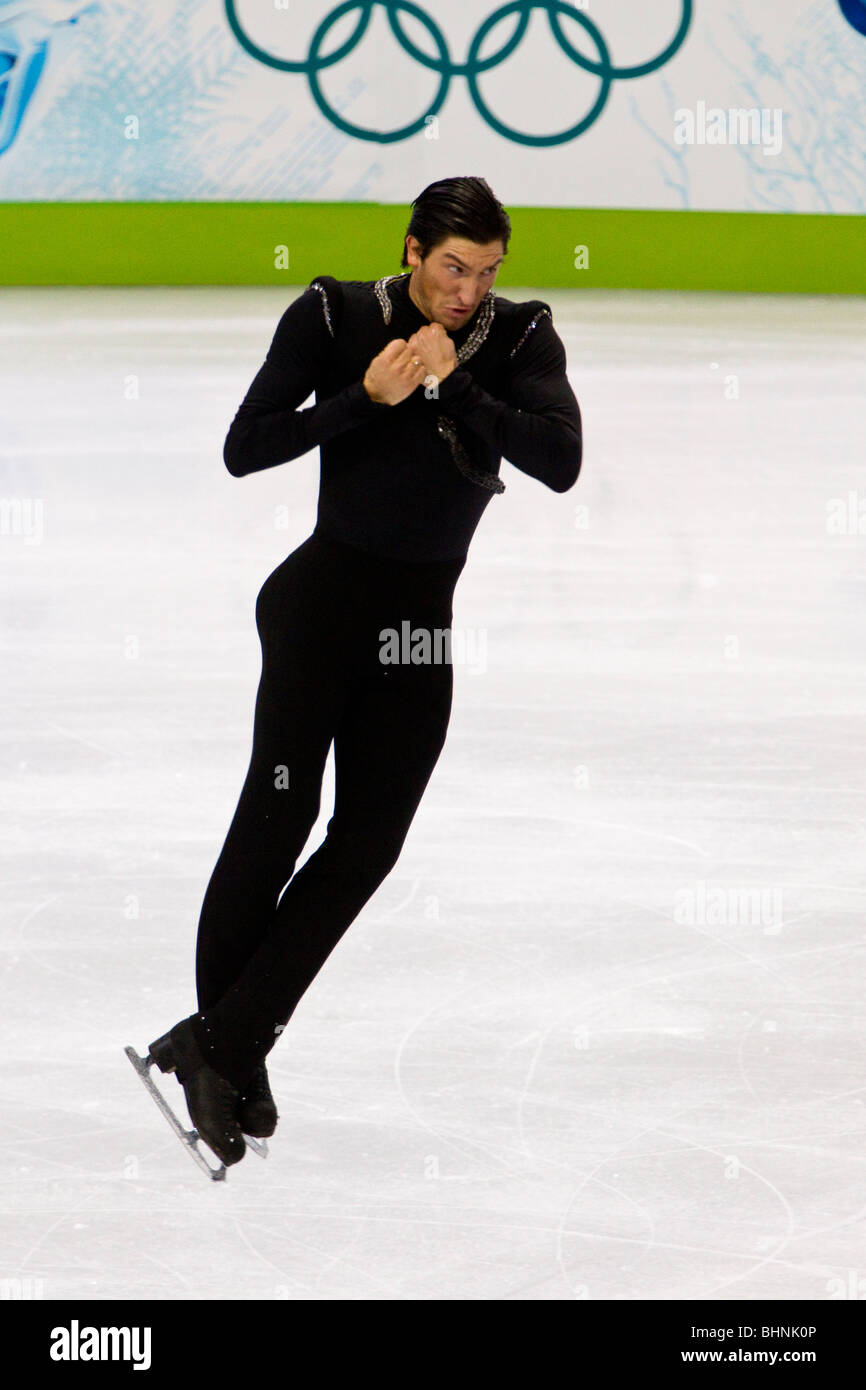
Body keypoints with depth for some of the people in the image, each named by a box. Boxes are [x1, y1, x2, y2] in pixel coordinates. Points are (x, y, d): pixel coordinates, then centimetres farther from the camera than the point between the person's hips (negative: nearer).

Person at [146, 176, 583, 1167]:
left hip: (420, 628, 4)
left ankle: (220, 1045, 4)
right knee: (278, 814, -14)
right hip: (322, 595, -3)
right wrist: (364, 397, -20)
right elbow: (244, 449, -11)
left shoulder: (519, 340, -2)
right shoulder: (333, 319, -7)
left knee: (367, 841, -2)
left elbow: (560, 462, -17)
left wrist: (454, 386, -24)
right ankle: (229, 1049, -4)